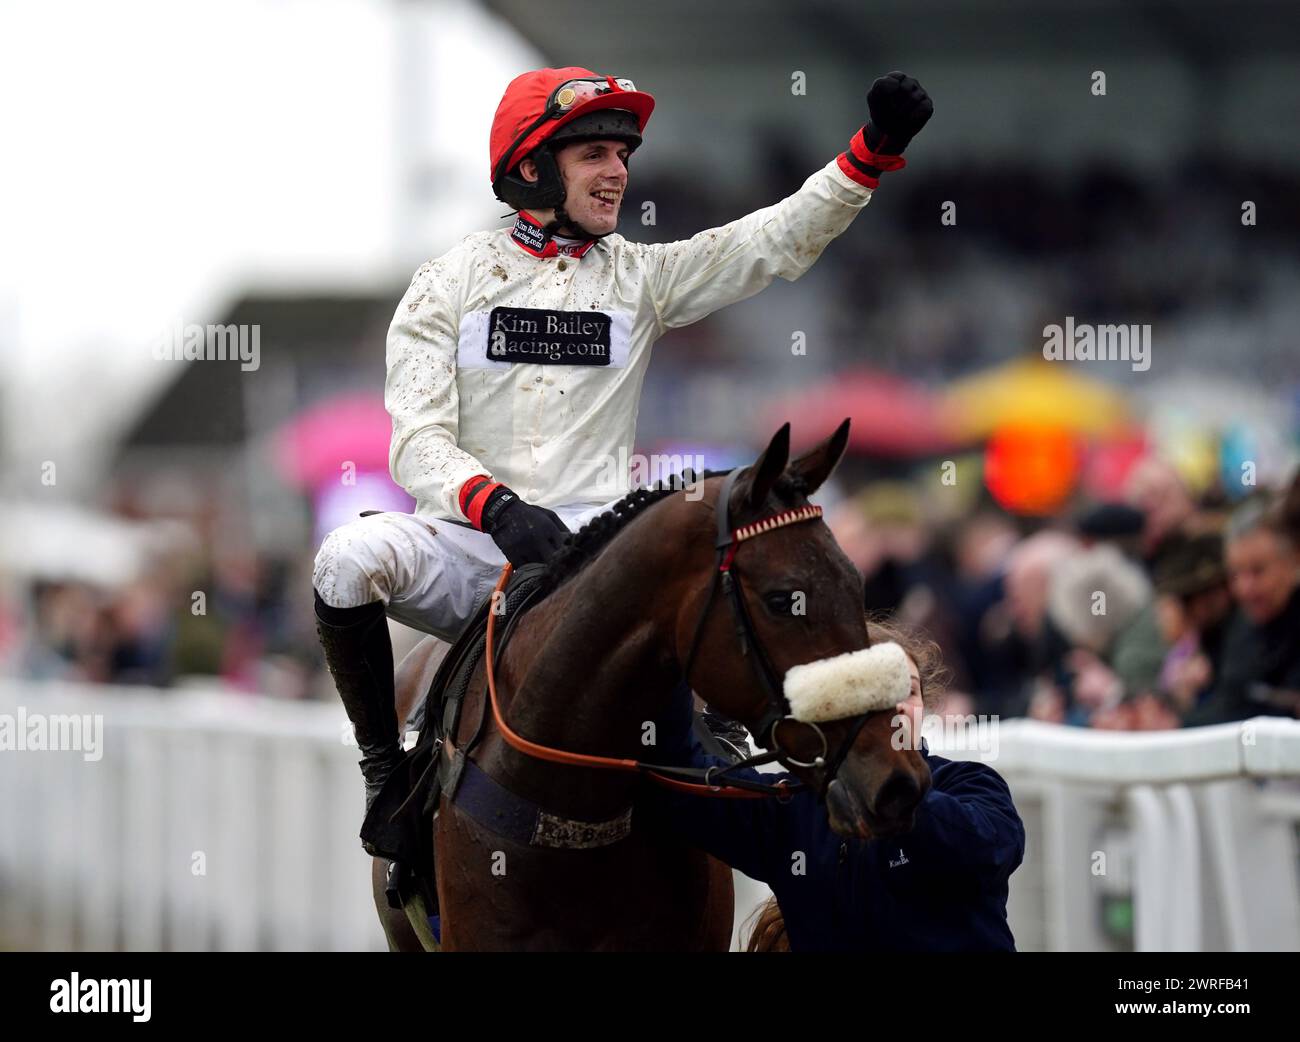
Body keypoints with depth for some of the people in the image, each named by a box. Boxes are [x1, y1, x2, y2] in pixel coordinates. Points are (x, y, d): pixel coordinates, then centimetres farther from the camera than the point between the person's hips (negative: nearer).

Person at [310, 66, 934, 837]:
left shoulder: (641, 276, 12)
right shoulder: (450, 282, 6)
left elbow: (777, 243, 1)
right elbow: (418, 440, -4)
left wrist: (874, 152, -13)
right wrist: (498, 508, -24)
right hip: (468, 543, -1)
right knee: (350, 561, -31)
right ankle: (384, 765, -10)